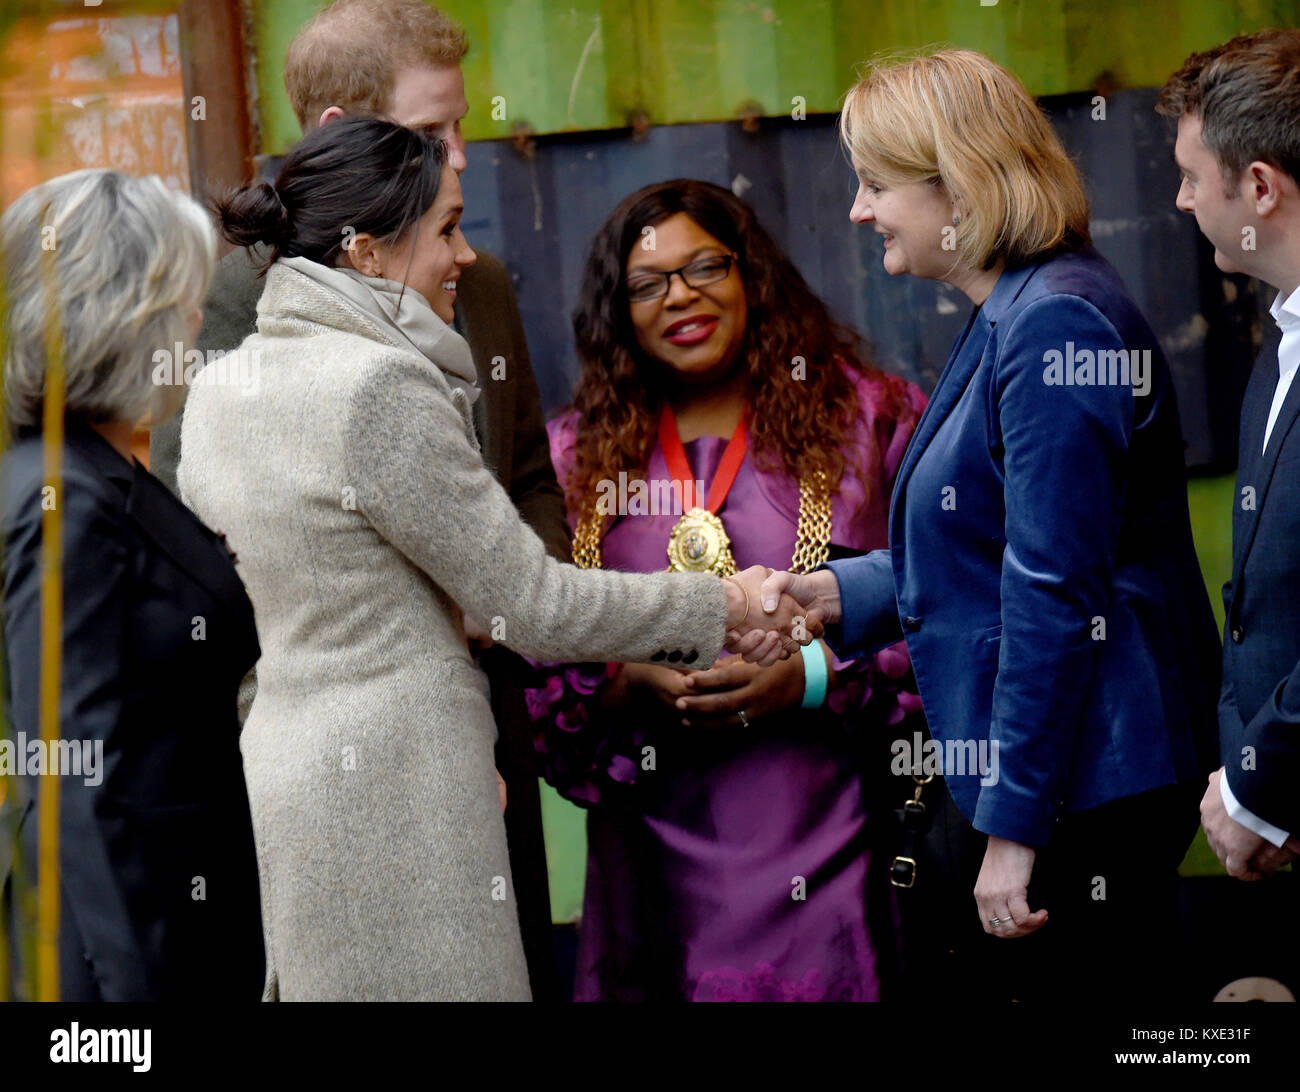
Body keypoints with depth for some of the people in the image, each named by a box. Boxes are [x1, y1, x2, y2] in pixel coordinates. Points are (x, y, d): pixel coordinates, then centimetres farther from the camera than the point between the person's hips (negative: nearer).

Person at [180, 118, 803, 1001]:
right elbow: (536, 608, -12)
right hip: (387, 788, -9)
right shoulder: (381, 385, -15)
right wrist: (724, 605, -1)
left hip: (264, 776, 9)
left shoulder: (217, 385, 10)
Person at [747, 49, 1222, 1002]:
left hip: (1087, 785, -10)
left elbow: (1053, 592, -22)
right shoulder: (1011, 318, 16)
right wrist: (840, 593, 10)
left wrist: (1017, 824, -21)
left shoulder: (1057, 326, -18)